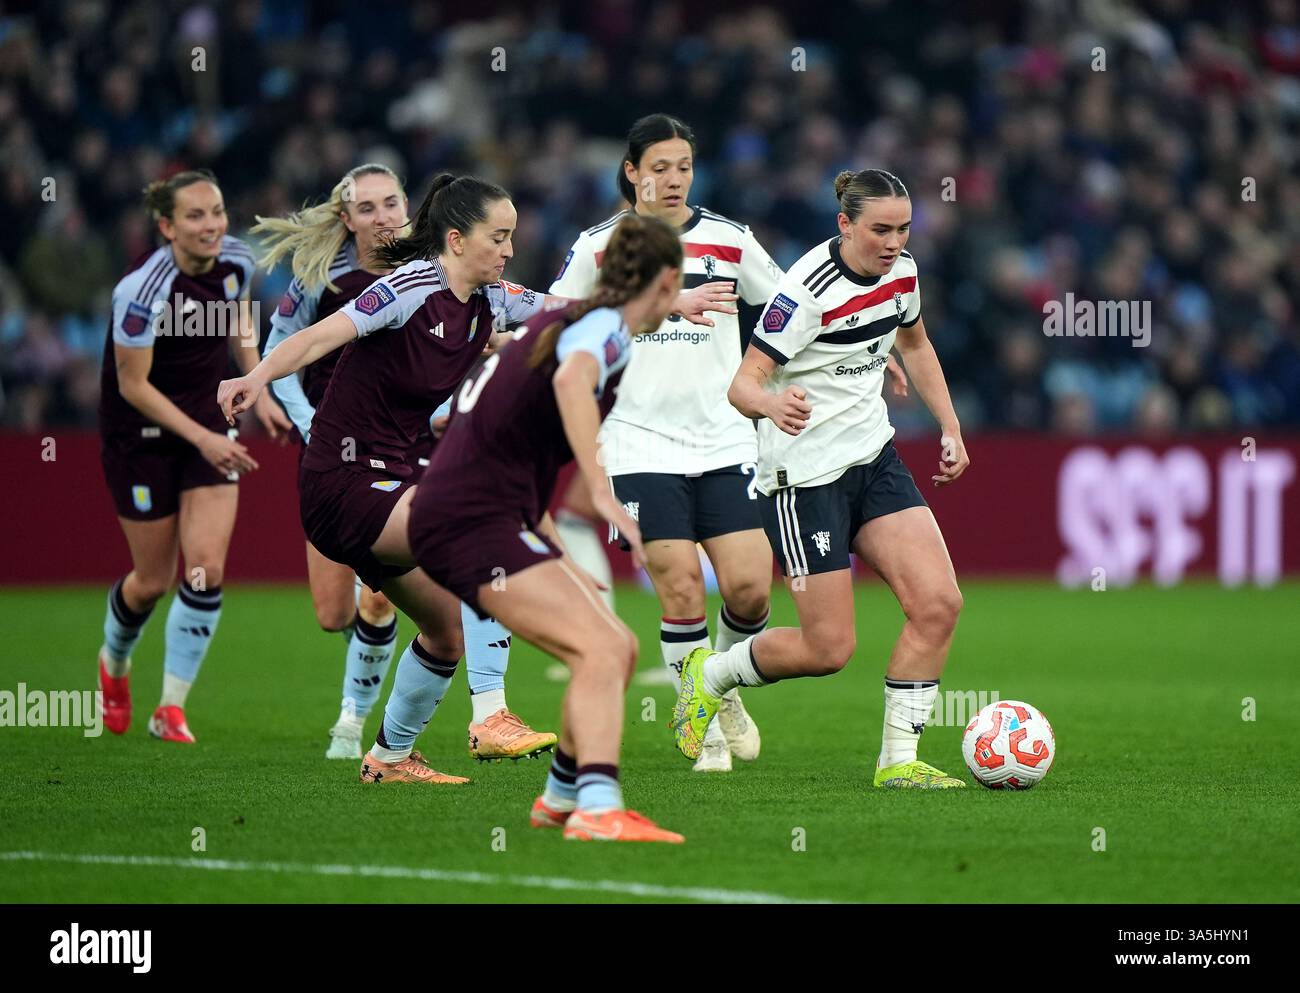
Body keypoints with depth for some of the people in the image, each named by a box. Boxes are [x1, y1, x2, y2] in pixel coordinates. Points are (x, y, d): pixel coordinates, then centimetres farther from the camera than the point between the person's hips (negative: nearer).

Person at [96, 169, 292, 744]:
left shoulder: (236, 261, -9)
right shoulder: (144, 290, -28)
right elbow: (134, 385, -20)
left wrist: (259, 393, 7)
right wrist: (201, 438, -24)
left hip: (209, 423, 4)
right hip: (142, 434, -4)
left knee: (207, 570, -9)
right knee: (153, 581, 6)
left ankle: (172, 708, 2)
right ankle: (113, 664, 39)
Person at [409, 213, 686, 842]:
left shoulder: (565, 319, 19)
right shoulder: (605, 327, -11)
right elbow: (571, 379, -35)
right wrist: (602, 494, -41)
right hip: (473, 520, -10)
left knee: (617, 650, 14)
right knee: (603, 649, -23)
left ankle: (562, 798, 29)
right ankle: (598, 809, -37)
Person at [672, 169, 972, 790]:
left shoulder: (901, 272, 1)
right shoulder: (808, 290, -22)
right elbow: (743, 384, -25)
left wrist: (949, 426, 18)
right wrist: (772, 402, -47)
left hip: (872, 456, 7)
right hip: (803, 475, -7)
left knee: (938, 603, -10)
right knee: (830, 649, -6)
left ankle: (898, 760, 1)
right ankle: (707, 676, 21)